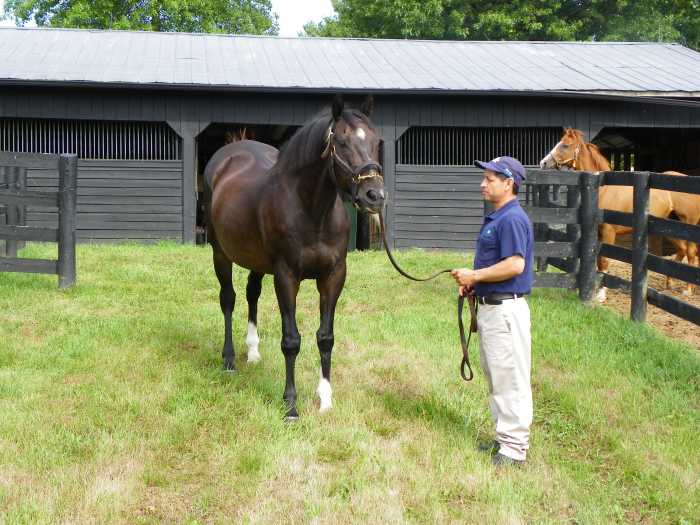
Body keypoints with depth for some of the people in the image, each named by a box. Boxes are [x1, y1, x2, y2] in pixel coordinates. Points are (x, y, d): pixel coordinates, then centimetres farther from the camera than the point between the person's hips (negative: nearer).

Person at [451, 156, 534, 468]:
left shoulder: (512, 219, -17)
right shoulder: (495, 218, 16)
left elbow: (515, 264, -26)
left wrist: (474, 276, -17)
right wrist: (472, 282, 8)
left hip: (505, 308, -11)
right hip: (489, 305, 11)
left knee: (510, 377, -4)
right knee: (494, 374, 17)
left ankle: (515, 447, 2)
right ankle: (504, 436, 28)